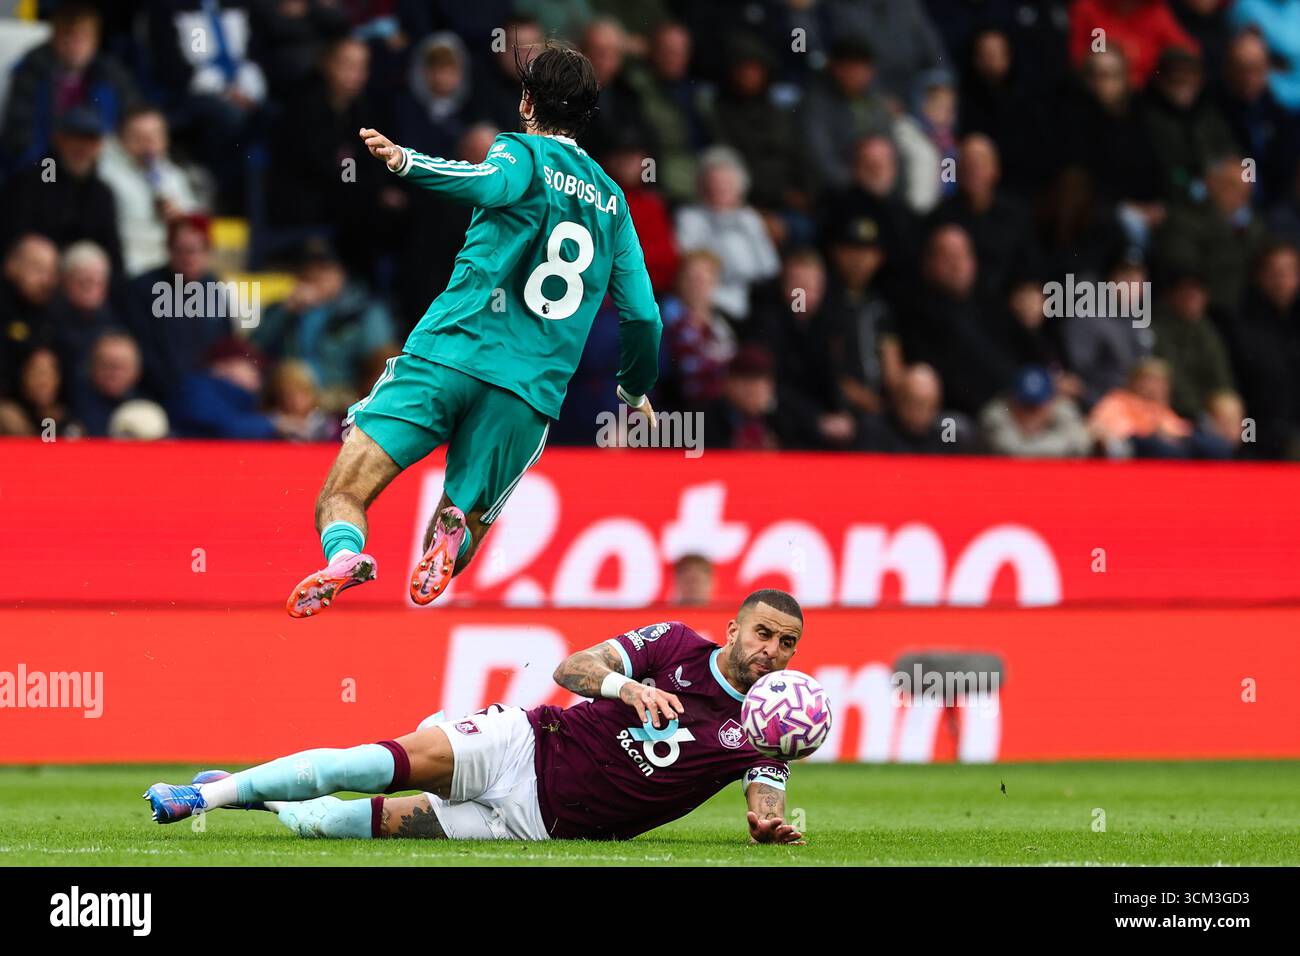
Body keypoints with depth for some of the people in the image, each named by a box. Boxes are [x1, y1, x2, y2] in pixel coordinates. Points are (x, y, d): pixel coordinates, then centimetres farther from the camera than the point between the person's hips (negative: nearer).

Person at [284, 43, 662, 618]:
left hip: (449, 352, -3)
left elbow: (490, 182, -19)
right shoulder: (613, 203, 21)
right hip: (530, 397, 3)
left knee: (340, 498, -4)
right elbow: (643, 316, 21)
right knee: (448, 565, 11)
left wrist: (405, 161, -33)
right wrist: (635, 392, 39)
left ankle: (344, 555, -41)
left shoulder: (523, 152, 8)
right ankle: (454, 533, -27)